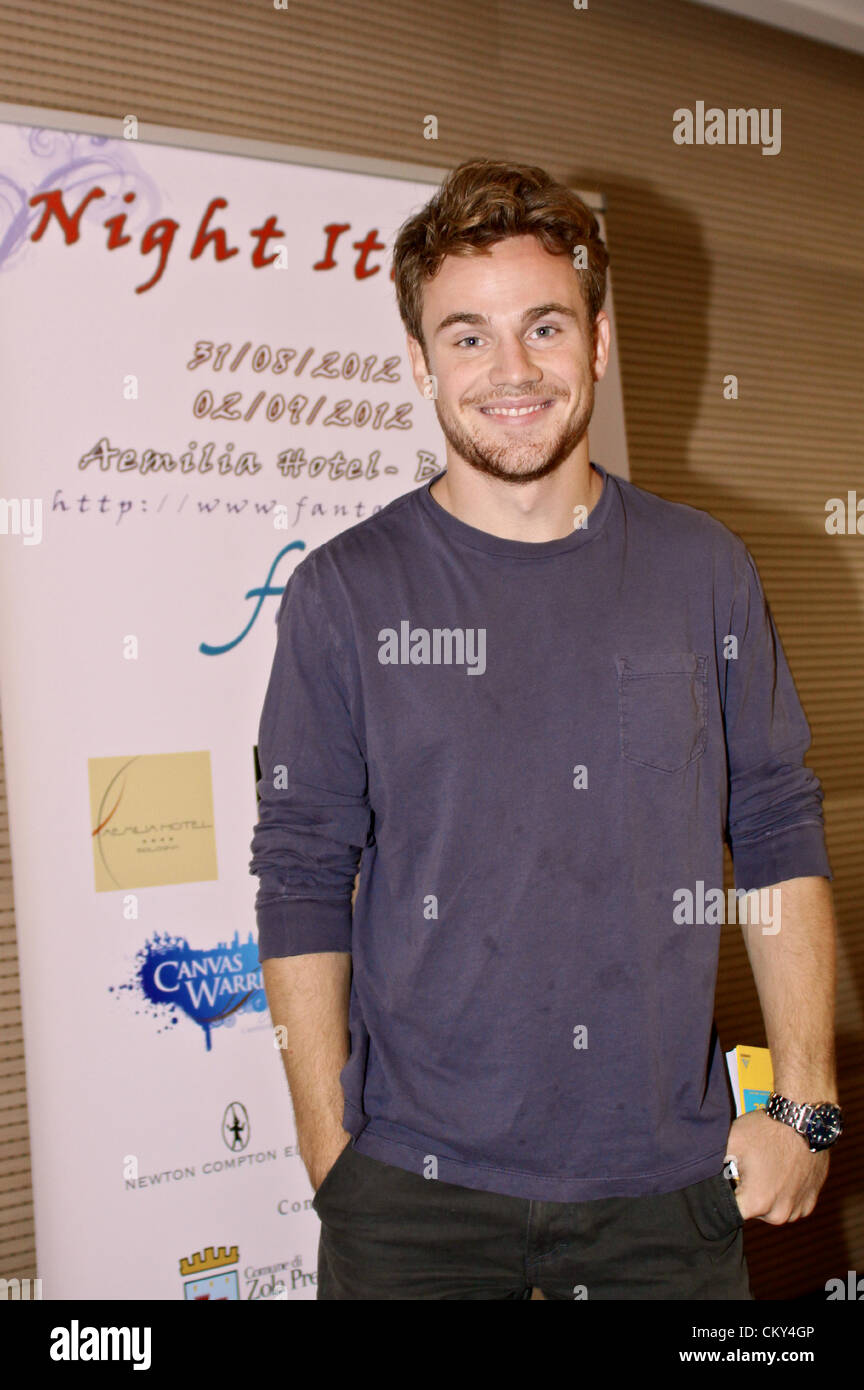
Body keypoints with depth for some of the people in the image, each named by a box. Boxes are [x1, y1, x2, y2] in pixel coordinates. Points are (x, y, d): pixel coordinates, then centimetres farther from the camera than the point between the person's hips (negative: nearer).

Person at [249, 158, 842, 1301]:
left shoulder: (703, 570, 1)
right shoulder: (344, 594, -4)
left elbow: (782, 838, 4)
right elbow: (303, 883, -2)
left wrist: (806, 1105, 0)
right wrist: (329, 1149, -4)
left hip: (669, 1176, 2)